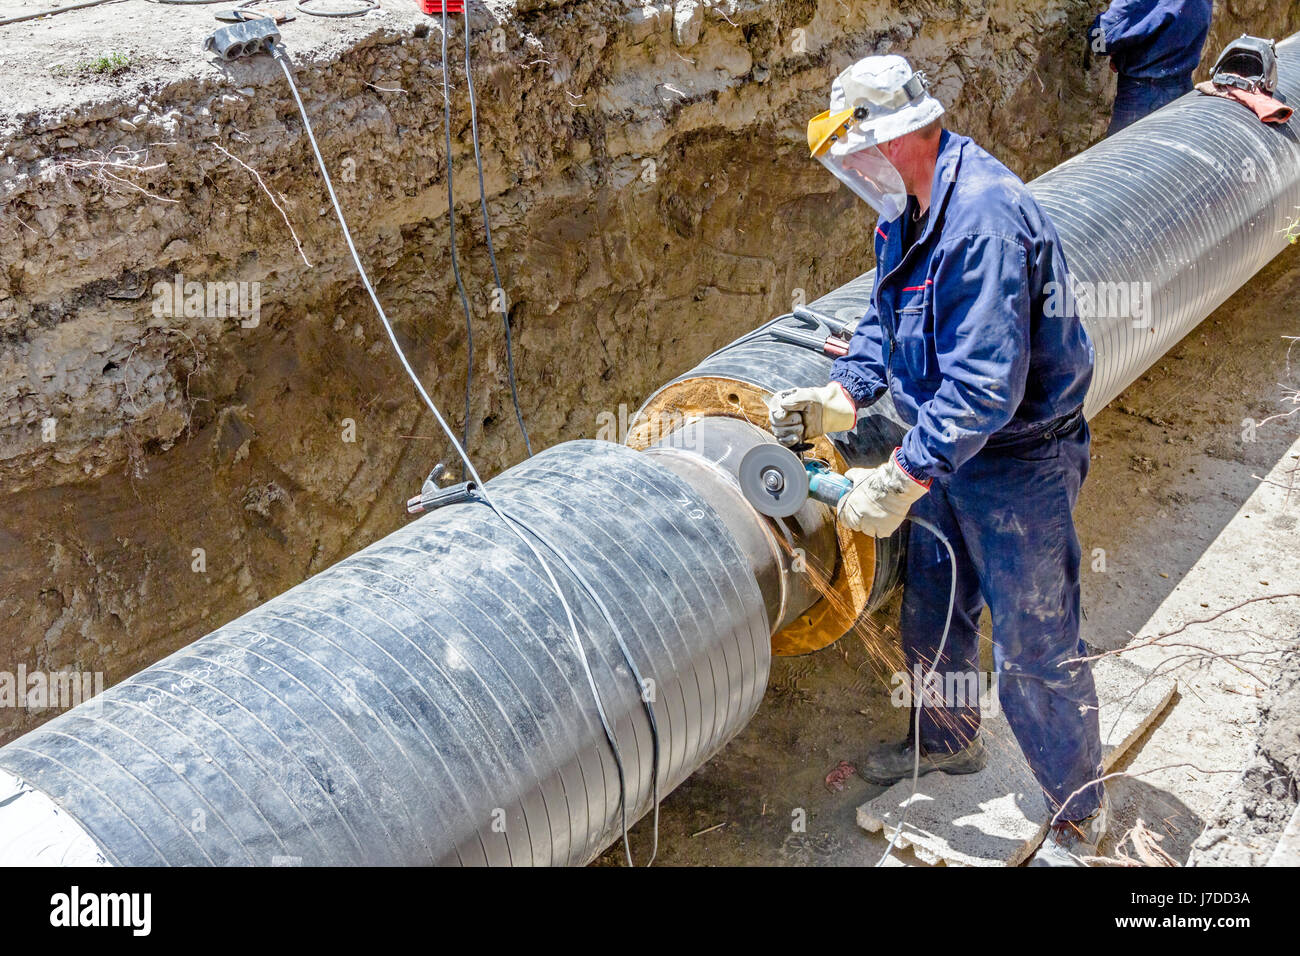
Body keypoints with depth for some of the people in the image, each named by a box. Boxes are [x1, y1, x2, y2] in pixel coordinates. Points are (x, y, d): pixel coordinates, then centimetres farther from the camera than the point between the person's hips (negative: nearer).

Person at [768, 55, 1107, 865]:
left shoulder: (985, 216, -29)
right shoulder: (908, 211, 3)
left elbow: (985, 385, -33)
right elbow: (886, 322, 12)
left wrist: (902, 480, -30)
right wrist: (841, 396, -5)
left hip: (1019, 465, -9)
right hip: (949, 451, 9)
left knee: (1034, 654, 2)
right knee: (931, 616, 24)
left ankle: (1079, 813, 24)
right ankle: (950, 741, 50)